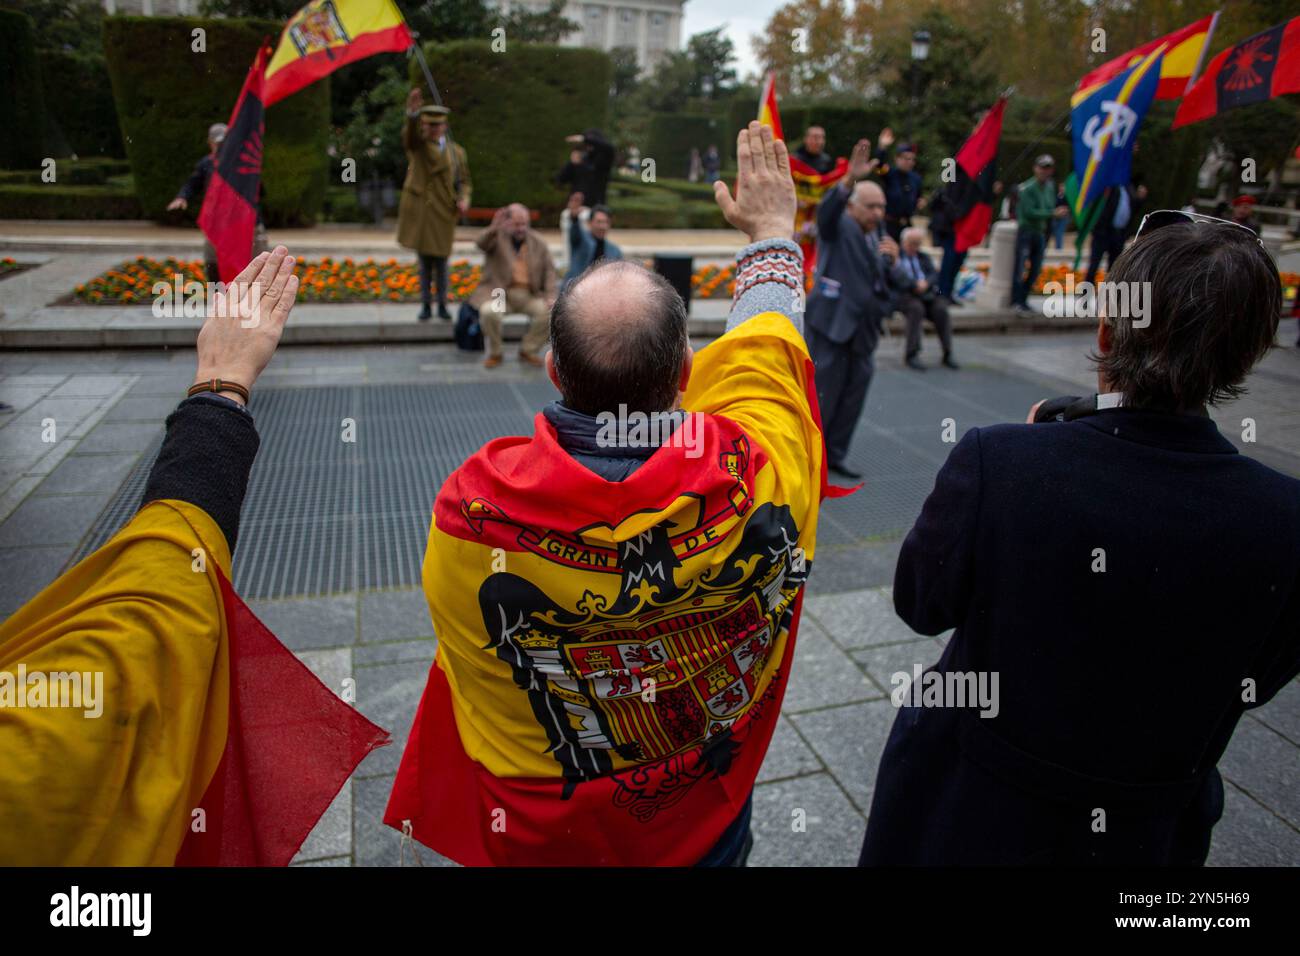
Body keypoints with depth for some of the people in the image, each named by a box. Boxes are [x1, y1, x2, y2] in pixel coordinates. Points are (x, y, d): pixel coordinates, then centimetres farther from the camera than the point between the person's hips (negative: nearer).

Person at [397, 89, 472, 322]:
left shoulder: (457, 151, 11)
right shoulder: (416, 145, 5)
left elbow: (464, 181, 15)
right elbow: (409, 135, -18)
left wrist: (464, 200, -7)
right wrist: (411, 113, -40)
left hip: (443, 213, 1)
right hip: (419, 212, -1)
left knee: (440, 261, 4)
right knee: (424, 261, 2)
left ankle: (442, 305, 15)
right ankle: (426, 305, 9)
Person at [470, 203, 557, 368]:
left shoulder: (539, 242, 10)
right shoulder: (497, 237, 1)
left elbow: (549, 270, 9)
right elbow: (480, 243, -20)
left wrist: (550, 296, -6)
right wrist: (494, 228, -42)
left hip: (529, 294, 3)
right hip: (499, 291, -2)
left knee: (549, 312, -24)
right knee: (489, 312, -33)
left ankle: (528, 351, 0)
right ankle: (494, 353, -7)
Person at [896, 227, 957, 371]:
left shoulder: (924, 257, 25)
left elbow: (934, 274, 10)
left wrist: (926, 282, -13)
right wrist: (915, 284, -19)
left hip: (926, 294, 5)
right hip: (904, 295, -4)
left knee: (941, 309, -25)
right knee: (917, 308, -35)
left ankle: (947, 354, -22)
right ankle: (912, 355, -33)